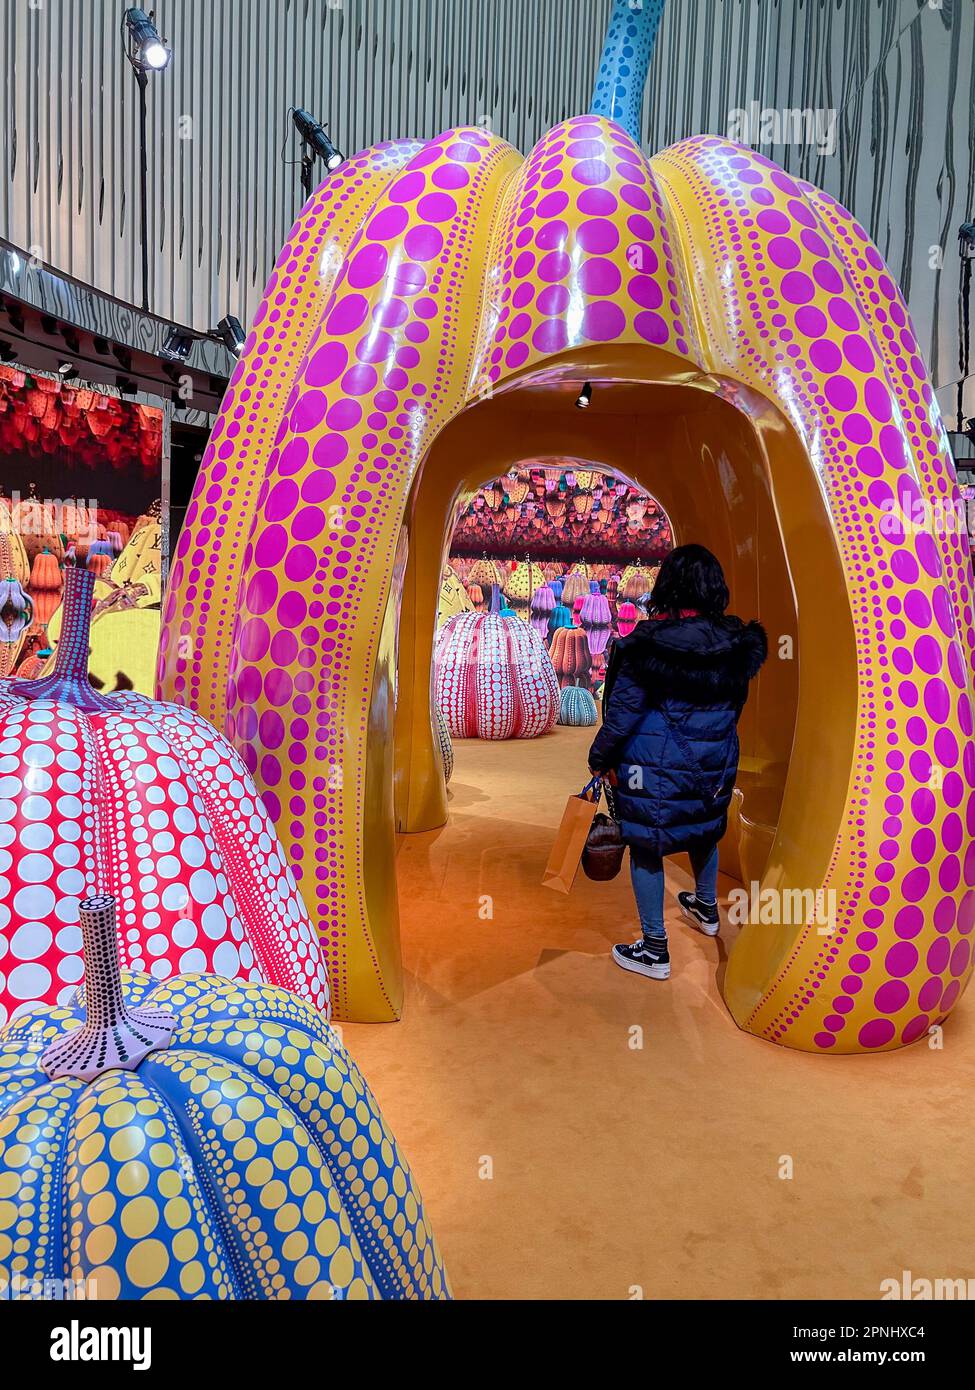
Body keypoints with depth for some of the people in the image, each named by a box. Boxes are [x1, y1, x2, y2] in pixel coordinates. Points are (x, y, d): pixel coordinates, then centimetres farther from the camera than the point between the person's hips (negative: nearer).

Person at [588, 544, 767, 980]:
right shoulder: (736, 644, -4)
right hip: (714, 766, 6)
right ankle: (706, 909, 51)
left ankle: (655, 951, 14)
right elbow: (734, 705, 9)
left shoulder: (648, 644, -17)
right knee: (705, 828, 28)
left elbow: (622, 711, -12)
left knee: (645, 847, 7)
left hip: (655, 767, -5)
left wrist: (600, 758, -1)